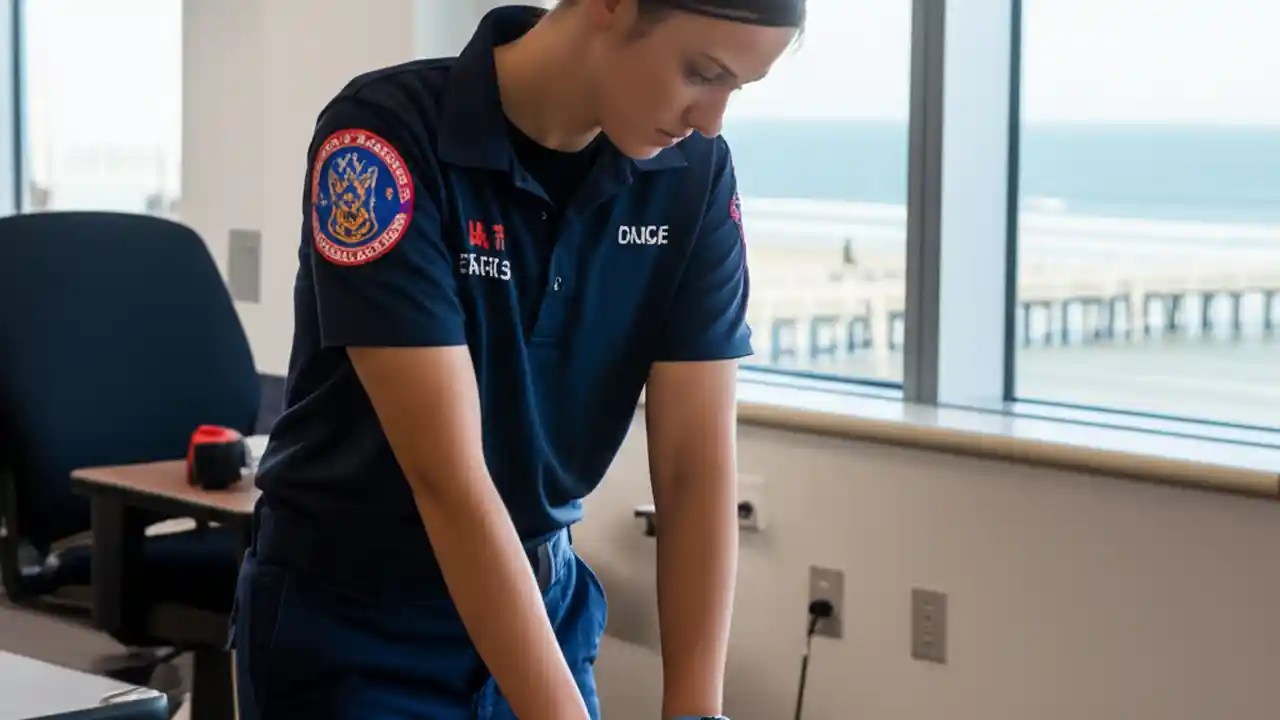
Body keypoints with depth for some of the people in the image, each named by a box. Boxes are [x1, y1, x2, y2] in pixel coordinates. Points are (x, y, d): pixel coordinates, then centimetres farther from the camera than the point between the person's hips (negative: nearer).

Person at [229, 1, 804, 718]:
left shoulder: (696, 175, -8)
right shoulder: (388, 138, -24)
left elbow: (696, 468, -10)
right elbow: (447, 476, -29)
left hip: (544, 601, 5)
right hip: (349, 623, -5)